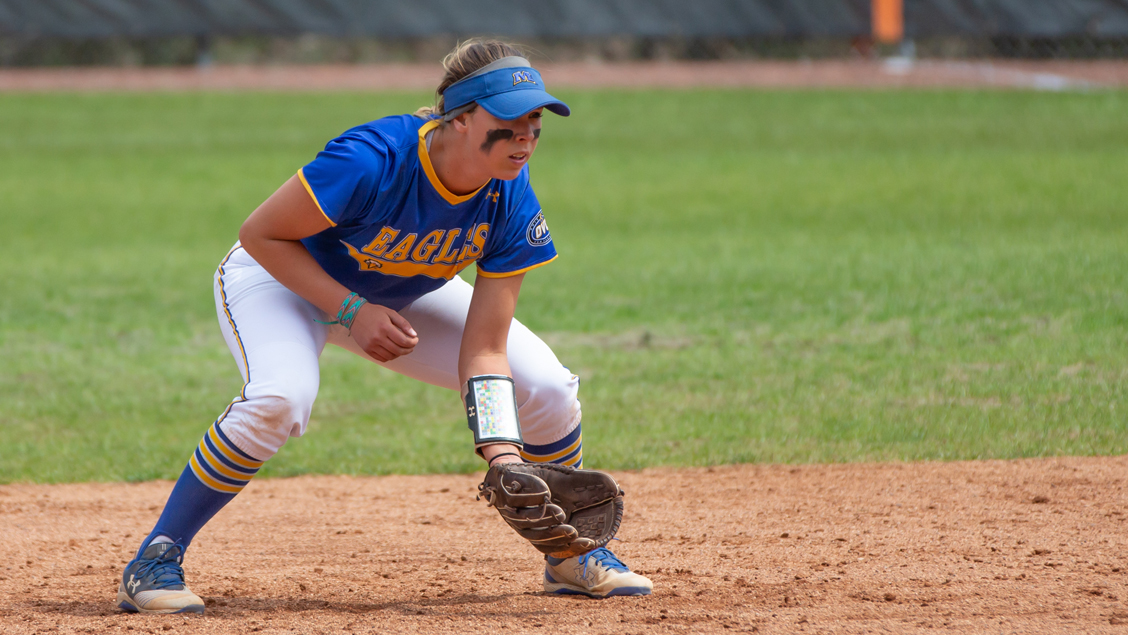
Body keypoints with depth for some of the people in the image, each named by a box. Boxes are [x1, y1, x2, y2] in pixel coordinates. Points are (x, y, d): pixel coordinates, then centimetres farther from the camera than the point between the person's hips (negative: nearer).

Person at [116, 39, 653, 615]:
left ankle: (571, 554, 17)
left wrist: (504, 455, -32)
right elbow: (260, 233, -25)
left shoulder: (510, 204, -23)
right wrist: (350, 312, -30)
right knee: (281, 398, -36)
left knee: (547, 385, -8)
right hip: (283, 280, -5)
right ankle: (155, 562, -22)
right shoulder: (370, 161, -38)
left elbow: (484, 350, -19)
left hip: (403, 297, 5)